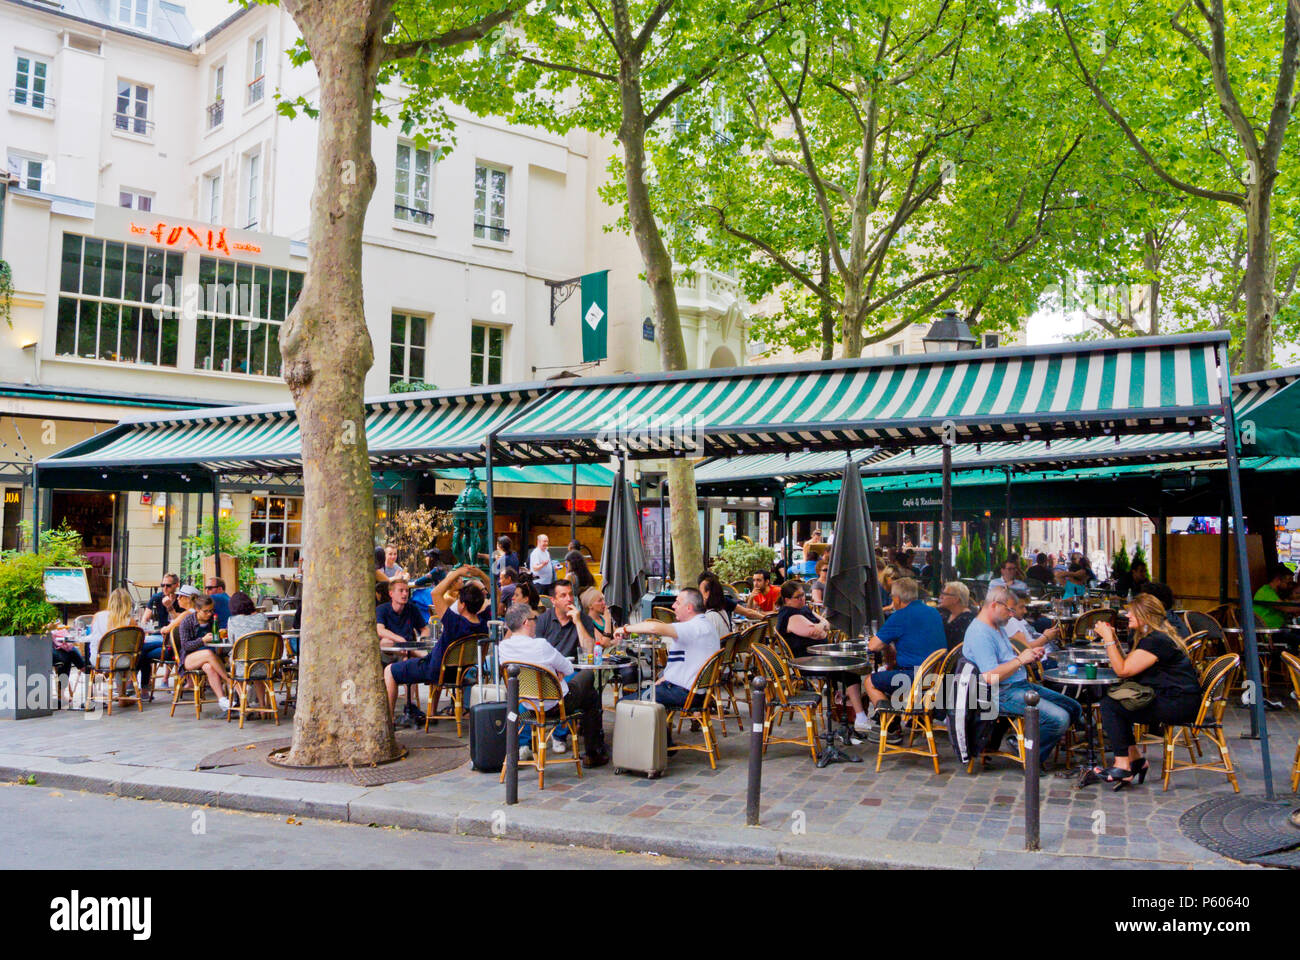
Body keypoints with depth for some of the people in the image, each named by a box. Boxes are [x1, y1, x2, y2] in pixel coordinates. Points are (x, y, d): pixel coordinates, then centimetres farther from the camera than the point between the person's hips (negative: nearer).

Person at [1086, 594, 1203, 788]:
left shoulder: (1156, 641, -17)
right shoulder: (1146, 637, 16)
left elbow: (1123, 670, -18)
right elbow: (1127, 666, 17)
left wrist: (1108, 639, -14)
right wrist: (1113, 640, 12)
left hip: (1179, 704, -11)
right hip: (1171, 698, 11)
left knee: (1110, 704, -14)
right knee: (1112, 699, 10)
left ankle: (1122, 766, -12)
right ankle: (1135, 758, 9)